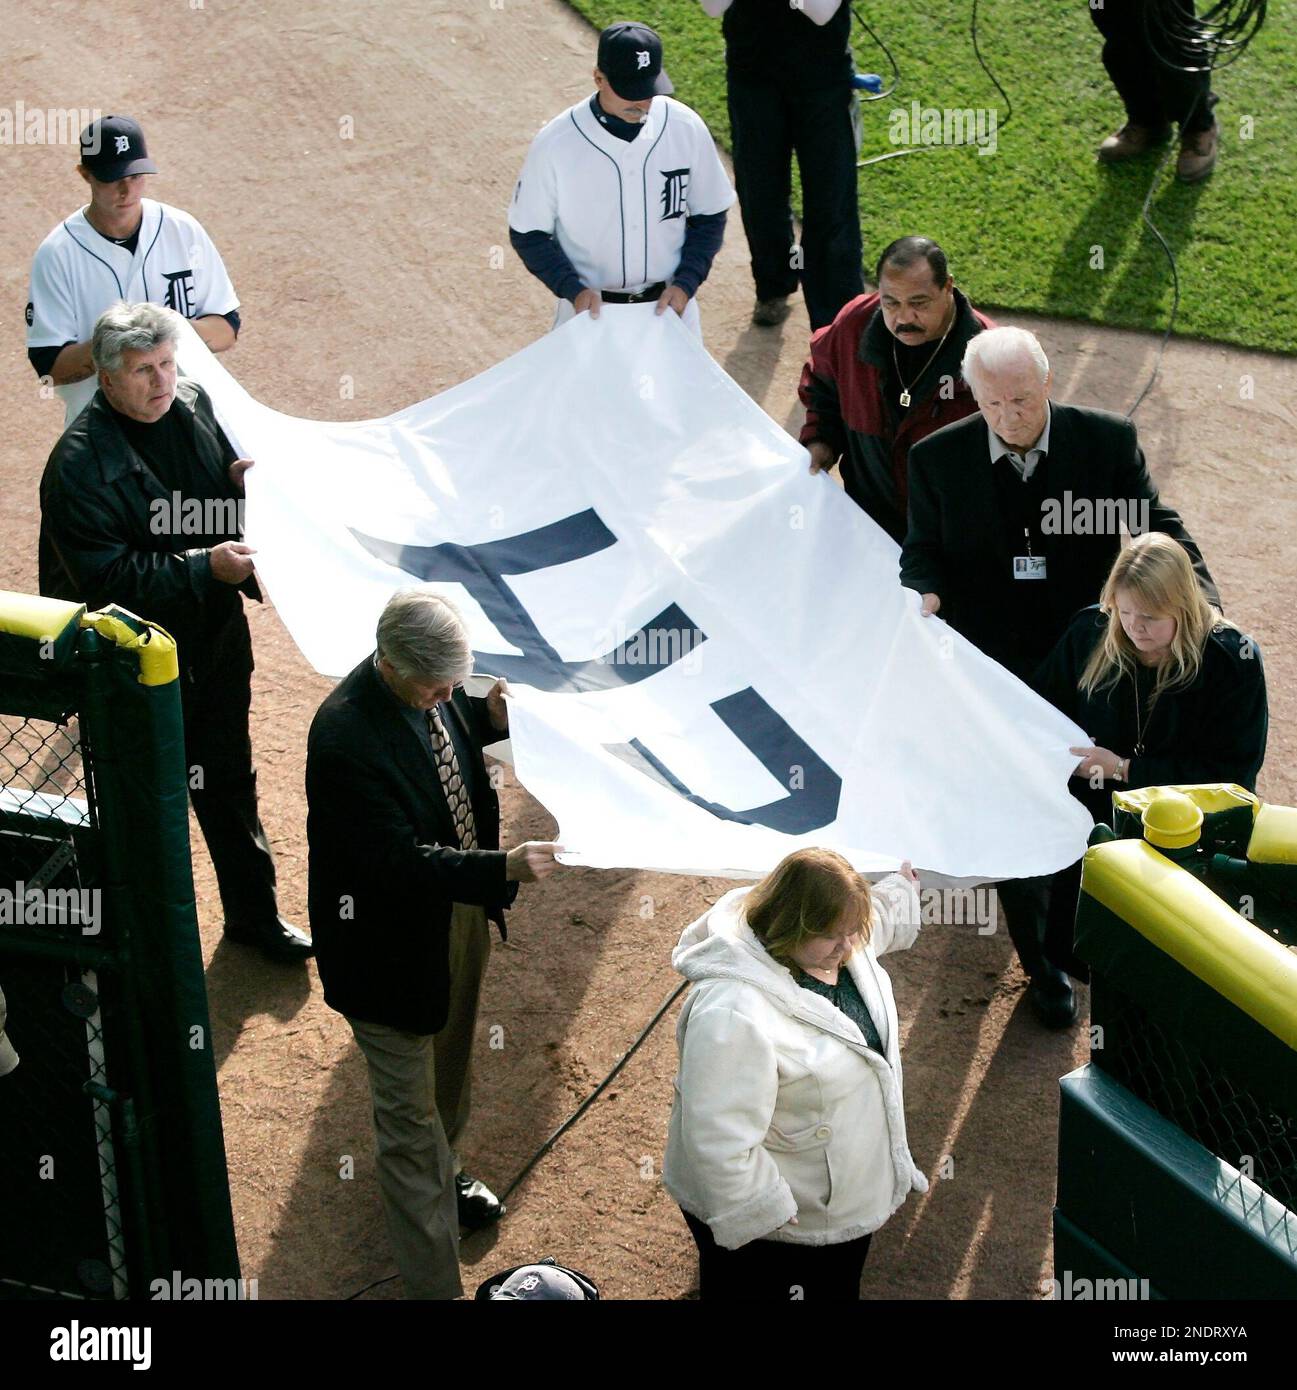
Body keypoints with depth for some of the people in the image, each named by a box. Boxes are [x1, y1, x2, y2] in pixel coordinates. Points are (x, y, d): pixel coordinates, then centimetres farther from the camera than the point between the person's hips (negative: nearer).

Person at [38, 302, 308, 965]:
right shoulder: (79, 463, -23)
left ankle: (253, 912, 36)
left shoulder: (193, 405, -3)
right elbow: (108, 575, -25)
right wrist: (203, 567, -32)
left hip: (216, 636, 6)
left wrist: (239, 477, -7)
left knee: (229, 782, 20)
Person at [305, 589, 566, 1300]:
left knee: (449, 1069, 31)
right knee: (410, 1116, 6)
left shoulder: (431, 688, -11)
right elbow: (402, 863, -34)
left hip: (458, 917, 8)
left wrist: (489, 719, -7)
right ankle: (433, 1281, 17)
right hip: (392, 943, -8)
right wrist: (505, 868, -40)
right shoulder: (345, 735, -35)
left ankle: (438, 1177, 58)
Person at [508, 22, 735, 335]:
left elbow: (709, 218, 3)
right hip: (589, 309, -2)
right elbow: (528, 234, -6)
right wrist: (573, 289, -19)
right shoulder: (555, 144, -16)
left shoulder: (687, 129, -9)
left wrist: (685, 284, -10)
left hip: (668, 306, 2)